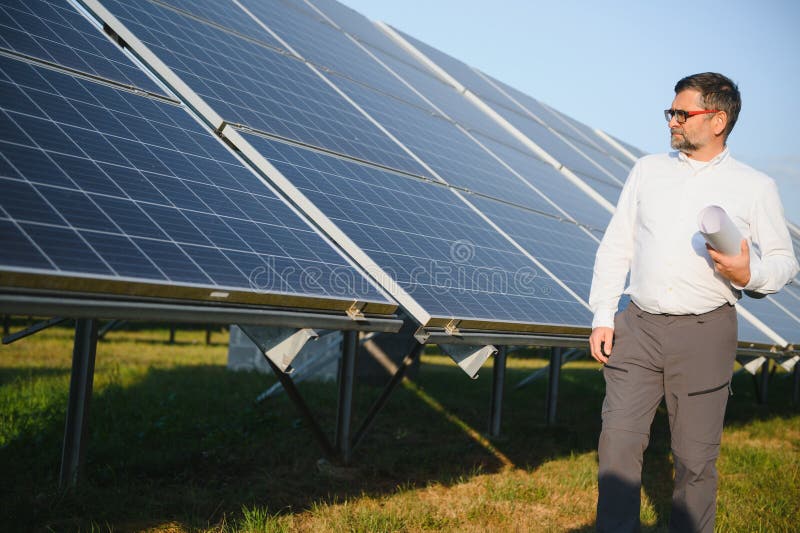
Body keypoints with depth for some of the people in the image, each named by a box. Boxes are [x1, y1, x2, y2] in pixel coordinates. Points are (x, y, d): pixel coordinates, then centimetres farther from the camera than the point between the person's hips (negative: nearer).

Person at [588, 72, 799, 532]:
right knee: (619, 444, -2)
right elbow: (616, 246, 11)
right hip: (638, 328, 2)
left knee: (696, 458, 5)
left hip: (705, 334, -2)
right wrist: (603, 314, 4)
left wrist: (749, 275, -17)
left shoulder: (756, 187, 3)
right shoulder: (648, 170, 11)